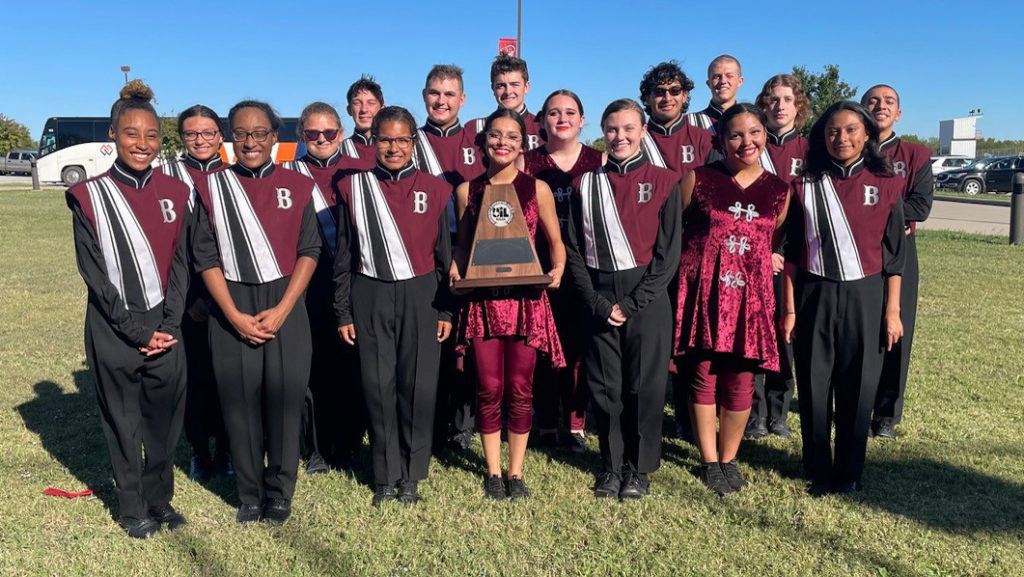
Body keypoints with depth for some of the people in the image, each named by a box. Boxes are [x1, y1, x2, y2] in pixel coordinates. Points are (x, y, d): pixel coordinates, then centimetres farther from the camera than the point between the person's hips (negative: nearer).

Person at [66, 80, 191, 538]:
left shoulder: (174, 192, 5)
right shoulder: (89, 196, -3)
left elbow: (179, 264, 3)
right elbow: (95, 274, -6)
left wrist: (168, 325, -6)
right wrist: (136, 330, -11)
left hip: (165, 327, 2)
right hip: (114, 332, -2)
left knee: (165, 419, 8)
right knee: (123, 423, 9)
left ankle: (160, 499, 28)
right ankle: (132, 508, 26)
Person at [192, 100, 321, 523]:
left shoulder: (297, 186, 5)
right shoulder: (212, 187, 5)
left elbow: (309, 251, 1)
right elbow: (206, 257, 1)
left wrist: (281, 310, -9)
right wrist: (235, 315, -8)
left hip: (284, 303, 0)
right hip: (231, 307, 0)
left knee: (284, 395, 1)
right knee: (239, 398, 4)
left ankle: (279, 492, 18)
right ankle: (249, 494, 21)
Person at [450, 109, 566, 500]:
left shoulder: (537, 189, 3)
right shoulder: (467, 190, 7)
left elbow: (555, 241, 9)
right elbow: (462, 244, 14)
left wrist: (558, 268, -10)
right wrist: (455, 270, -5)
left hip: (525, 298, -1)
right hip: (482, 299, 1)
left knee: (520, 390, 5)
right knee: (489, 390, 5)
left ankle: (516, 472, 21)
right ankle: (493, 472, 22)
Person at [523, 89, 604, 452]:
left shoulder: (599, 162, 6)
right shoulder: (527, 162, 5)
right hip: (541, 268, 0)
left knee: (580, 344, 3)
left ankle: (577, 424, 17)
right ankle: (545, 425, 16)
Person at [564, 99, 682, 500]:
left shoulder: (663, 182, 2)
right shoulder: (586, 184, 9)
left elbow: (669, 253, -2)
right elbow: (574, 250, 6)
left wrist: (631, 304, -9)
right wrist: (597, 302, -6)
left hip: (647, 297, -2)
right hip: (599, 298, 2)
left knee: (645, 385, 1)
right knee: (603, 386, 5)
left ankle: (640, 469, 18)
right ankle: (611, 467, 21)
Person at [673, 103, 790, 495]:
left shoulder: (779, 191, 9)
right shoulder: (697, 179, 2)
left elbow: (778, 249, 14)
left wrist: (788, 307, 10)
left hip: (750, 295, 2)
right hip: (702, 292, -2)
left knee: (741, 383, 4)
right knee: (703, 376, 3)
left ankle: (728, 459, 25)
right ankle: (709, 461, 20)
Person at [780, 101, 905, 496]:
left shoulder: (886, 186, 2)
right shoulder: (806, 186, 2)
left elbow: (894, 255, 4)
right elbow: (792, 253, 3)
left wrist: (892, 311, 0)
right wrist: (789, 309, -1)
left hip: (865, 298, 0)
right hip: (814, 297, 0)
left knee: (858, 388, 6)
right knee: (814, 388, 5)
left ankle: (849, 474, 22)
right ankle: (819, 473, 20)